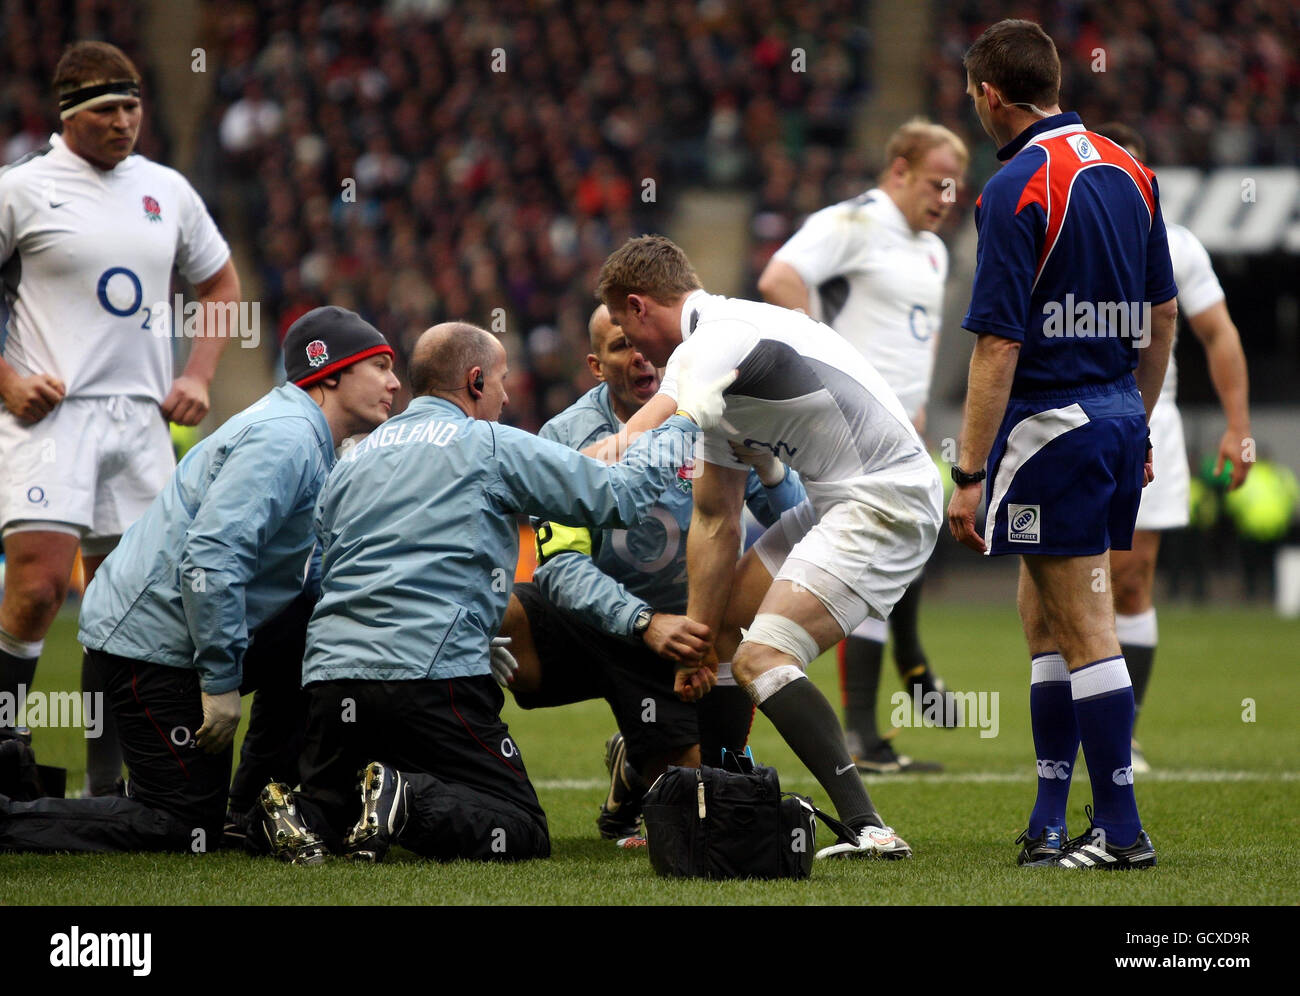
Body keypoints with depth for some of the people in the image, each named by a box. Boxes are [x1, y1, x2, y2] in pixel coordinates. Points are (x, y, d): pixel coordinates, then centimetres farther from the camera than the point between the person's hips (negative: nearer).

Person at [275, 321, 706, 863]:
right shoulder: (491, 445, 4)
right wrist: (676, 431, 24)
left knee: (327, 807, 24)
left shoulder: (352, 460, 21)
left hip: (328, 676, 6)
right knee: (524, 833, -2)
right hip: (430, 673, -6)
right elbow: (619, 497, 6)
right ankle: (408, 802, -26)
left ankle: (307, 816, -10)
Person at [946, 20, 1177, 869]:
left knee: (1085, 631, -4)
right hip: (1119, 416, 8)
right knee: (1045, 617, 16)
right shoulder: (1128, 171, 9)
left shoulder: (1018, 190, -15)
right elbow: (1162, 318, 15)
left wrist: (969, 473, -14)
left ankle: (1121, 831, -1)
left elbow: (999, 347, -18)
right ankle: (1050, 823, 18)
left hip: (1049, 424, -8)